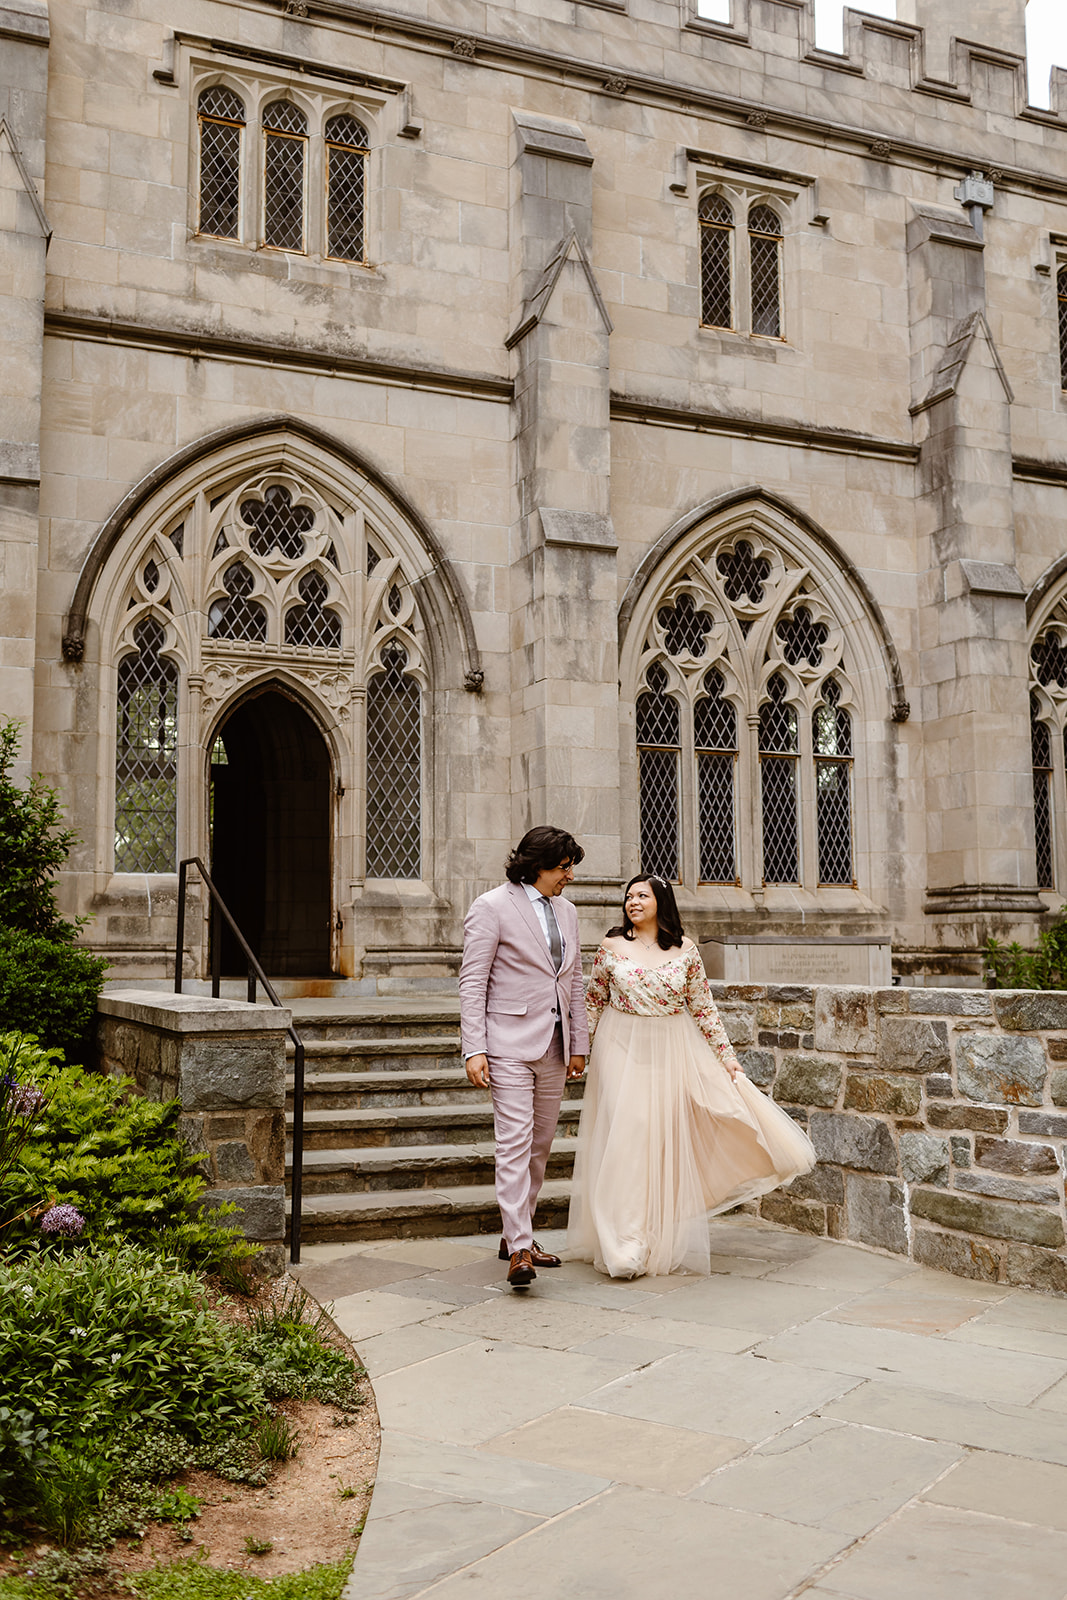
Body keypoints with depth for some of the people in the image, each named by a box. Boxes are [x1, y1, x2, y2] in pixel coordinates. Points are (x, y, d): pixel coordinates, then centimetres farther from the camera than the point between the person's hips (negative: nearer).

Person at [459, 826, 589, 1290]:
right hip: (510, 1044, -7)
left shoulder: (565, 911, 14)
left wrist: (579, 1043, 14)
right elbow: (472, 983, -9)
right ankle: (519, 1250, -11)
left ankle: (516, 1234, 24)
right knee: (515, 1143, -11)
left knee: (540, 1145, 11)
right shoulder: (492, 907, -6)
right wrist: (474, 1049, -15)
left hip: (554, 1046, 7)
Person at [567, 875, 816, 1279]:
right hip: (622, 1051, -1)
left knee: (670, 1141, 5)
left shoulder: (684, 949, 0)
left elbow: (703, 1007, 5)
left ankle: (668, 1241, 20)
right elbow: (594, 1000, 8)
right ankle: (625, 1246, 1)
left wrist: (726, 1056, 1)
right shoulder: (612, 947, 0)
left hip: (672, 1052, 1)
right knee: (625, 1138, -5)